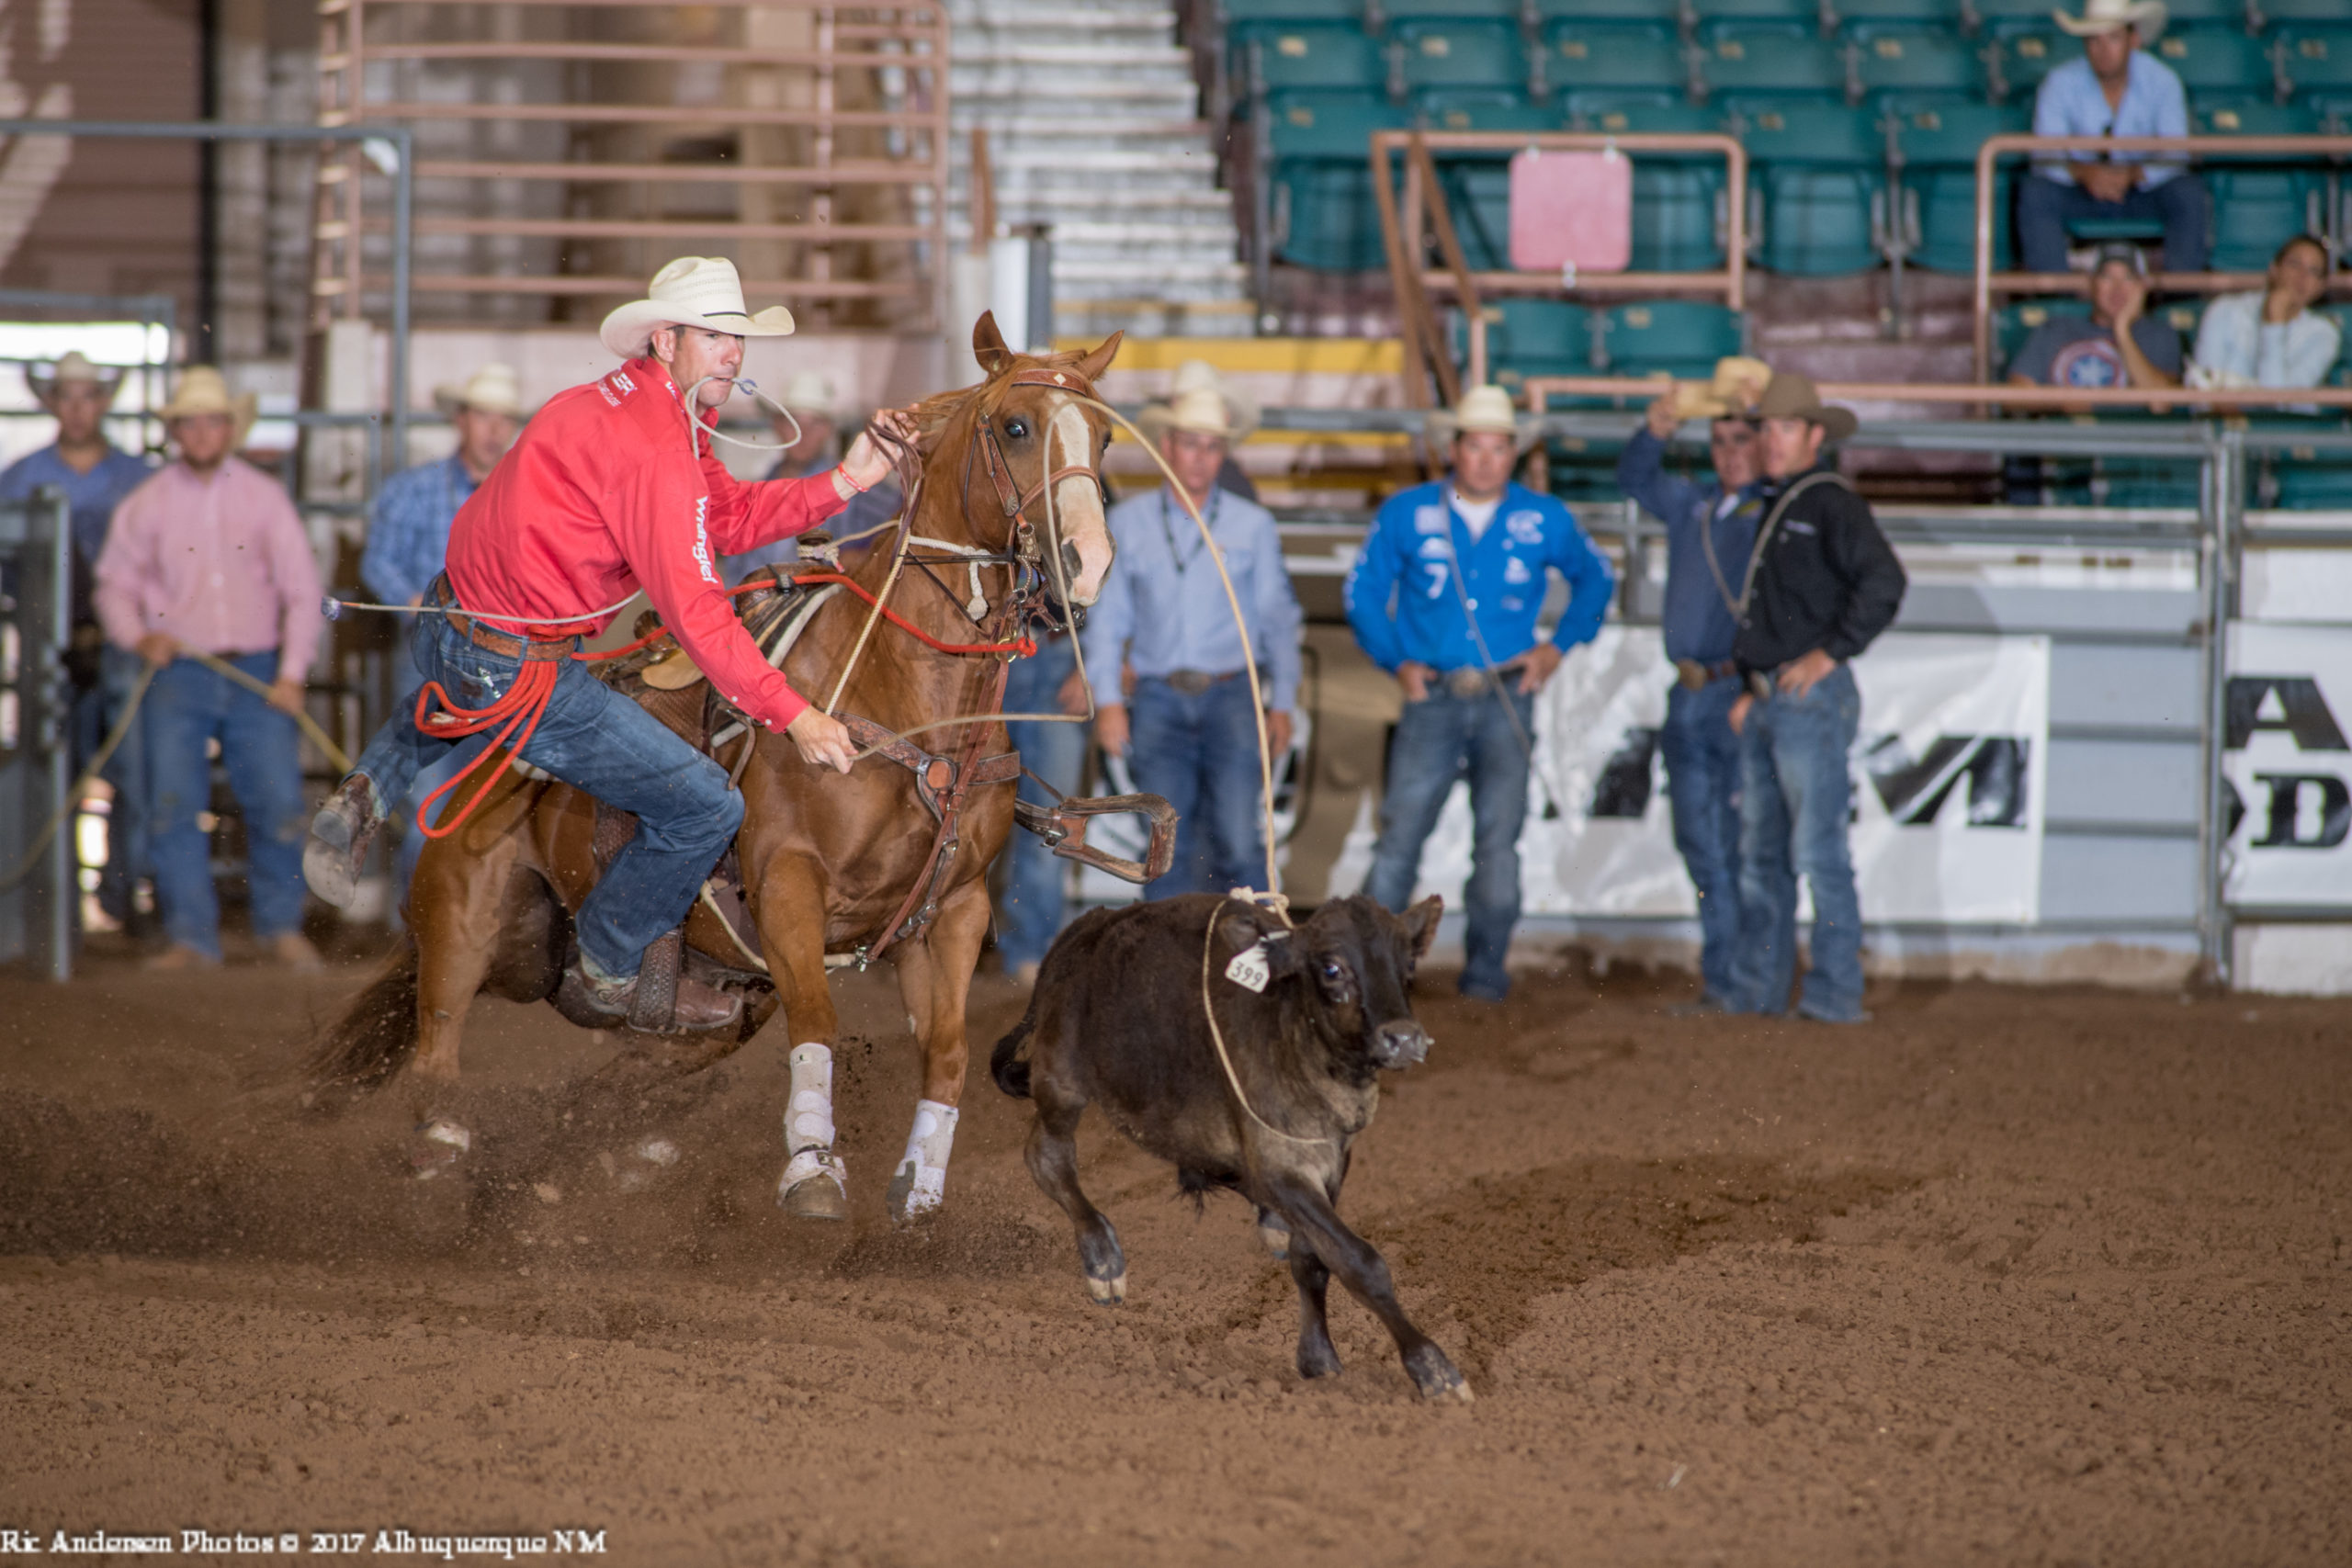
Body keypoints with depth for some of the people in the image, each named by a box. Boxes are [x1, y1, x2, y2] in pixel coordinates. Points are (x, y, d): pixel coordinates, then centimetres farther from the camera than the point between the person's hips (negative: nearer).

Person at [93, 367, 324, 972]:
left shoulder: (264, 497, 6)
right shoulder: (147, 503, 6)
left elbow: (302, 590, 6)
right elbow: (115, 584, 11)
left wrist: (292, 672, -2)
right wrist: (139, 636, -8)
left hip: (257, 671, 0)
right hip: (178, 673, 0)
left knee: (278, 801, -6)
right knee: (173, 806, -6)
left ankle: (281, 927, 10)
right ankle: (191, 938, 2)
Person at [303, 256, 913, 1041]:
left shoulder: (629, 403, 8)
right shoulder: (655, 447, -23)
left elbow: (727, 516, 10)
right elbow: (692, 607, -25)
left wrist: (844, 482, -1)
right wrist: (793, 715, -24)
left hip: (445, 630, 10)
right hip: (519, 675, -10)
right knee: (705, 805, -1)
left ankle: (368, 791, 32)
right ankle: (606, 975, 18)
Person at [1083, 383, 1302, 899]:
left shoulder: (1253, 525, 8)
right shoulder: (1128, 522, 9)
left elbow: (1278, 619, 11)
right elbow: (1105, 617, 11)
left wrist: (1282, 704, 6)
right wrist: (1107, 698, 2)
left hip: (1230, 697, -1)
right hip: (1159, 701, 1)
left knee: (1239, 843, -12)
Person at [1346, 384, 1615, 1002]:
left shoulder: (1544, 520, 5)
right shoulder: (1407, 514, 3)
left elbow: (1595, 580, 21)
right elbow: (1363, 591, 12)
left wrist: (1560, 645, 10)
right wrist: (1397, 661, 2)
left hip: (1506, 701, 1)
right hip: (1433, 697, -1)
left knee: (1498, 840, -2)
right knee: (1400, 831, -7)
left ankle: (1486, 968, 7)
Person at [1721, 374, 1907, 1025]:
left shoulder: (1831, 503, -9)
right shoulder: (1771, 506, 18)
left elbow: (1883, 583, -20)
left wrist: (1829, 653, -18)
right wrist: (1751, 689, 18)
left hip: (1811, 697, -9)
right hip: (1765, 702, 9)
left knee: (1818, 850, -9)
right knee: (1760, 853, 11)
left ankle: (1836, 993, -6)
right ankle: (1757, 989, 17)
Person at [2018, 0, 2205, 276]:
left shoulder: (2161, 80, -8)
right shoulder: (2061, 84, -9)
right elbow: (2046, 157, -16)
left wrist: (2133, 173, -36)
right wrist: (2083, 171, -39)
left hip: (2143, 189, 0)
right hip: (2081, 190, 0)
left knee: (2188, 191, -31)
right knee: (2034, 191, -31)